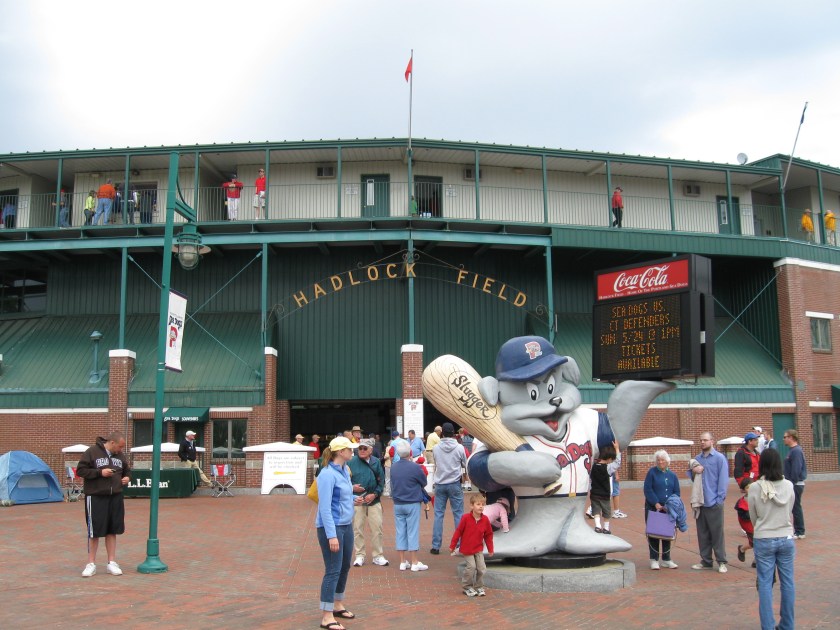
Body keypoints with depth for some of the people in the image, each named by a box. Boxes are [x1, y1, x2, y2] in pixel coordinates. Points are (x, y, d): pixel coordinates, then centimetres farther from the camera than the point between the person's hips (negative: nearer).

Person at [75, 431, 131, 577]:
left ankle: (111, 563, 17)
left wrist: (127, 477, 1)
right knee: (94, 532, 2)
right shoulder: (92, 452, -8)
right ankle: (91, 564, 14)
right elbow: (80, 470, -9)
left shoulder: (119, 455, 9)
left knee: (112, 531, 9)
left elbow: (127, 470, 23)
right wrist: (99, 472, -18)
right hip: (96, 498, -5)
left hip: (115, 498, 5)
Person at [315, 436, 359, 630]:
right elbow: (325, 508, -22)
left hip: (346, 525, 9)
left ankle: (338, 605, 33)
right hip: (331, 527, -9)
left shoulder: (344, 470, 6)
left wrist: (353, 499, 7)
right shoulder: (328, 474, -19)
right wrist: (331, 535, -25)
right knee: (333, 570, -5)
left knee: (345, 567, 17)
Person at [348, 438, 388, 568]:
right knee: (357, 529, 5)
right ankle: (360, 556, 18)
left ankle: (378, 556, 14)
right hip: (357, 500, -1)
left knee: (377, 529, 2)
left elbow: (381, 481, 5)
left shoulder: (376, 462, 3)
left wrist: (374, 494, -8)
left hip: (373, 500, 1)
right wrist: (352, 488, -16)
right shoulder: (352, 463, -2)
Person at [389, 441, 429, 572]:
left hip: (397, 504, 4)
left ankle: (403, 562, 14)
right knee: (412, 532, 2)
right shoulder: (414, 467, -16)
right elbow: (424, 482, -2)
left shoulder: (393, 467, -2)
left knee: (400, 532, 9)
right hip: (412, 503, -4)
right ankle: (414, 562, 7)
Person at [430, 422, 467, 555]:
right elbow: (464, 465, 5)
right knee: (458, 514, 7)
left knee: (438, 514, 7)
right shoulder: (459, 448, -8)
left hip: (440, 484, 2)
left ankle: (435, 546, 8)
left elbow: (435, 464, 9)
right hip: (454, 484, -1)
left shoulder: (436, 448, -4)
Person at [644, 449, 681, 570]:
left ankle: (666, 560, 19)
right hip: (653, 508, -4)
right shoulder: (652, 472, -2)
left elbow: (677, 492, 8)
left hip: (668, 509, 4)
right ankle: (654, 560, 6)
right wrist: (656, 503, -17)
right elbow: (647, 489, -9)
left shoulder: (672, 475, 9)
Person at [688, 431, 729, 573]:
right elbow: (692, 478, 18)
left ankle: (721, 562, 9)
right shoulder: (697, 459, 12)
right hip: (700, 502, 5)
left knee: (717, 533, 1)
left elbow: (723, 480, -8)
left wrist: (720, 498, -13)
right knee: (702, 533, 10)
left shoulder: (719, 458, -4)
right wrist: (693, 471, -4)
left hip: (713, 502, -5)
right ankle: (706, 560, 19)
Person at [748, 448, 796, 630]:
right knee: (787, 582, 13)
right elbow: (790, 511, 6)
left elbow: (753, 517, 0)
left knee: (765, 584, 5)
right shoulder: (788, 486, -7)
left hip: (764, 541, -2)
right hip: (786, 538, 2)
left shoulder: (754, 488, -13)